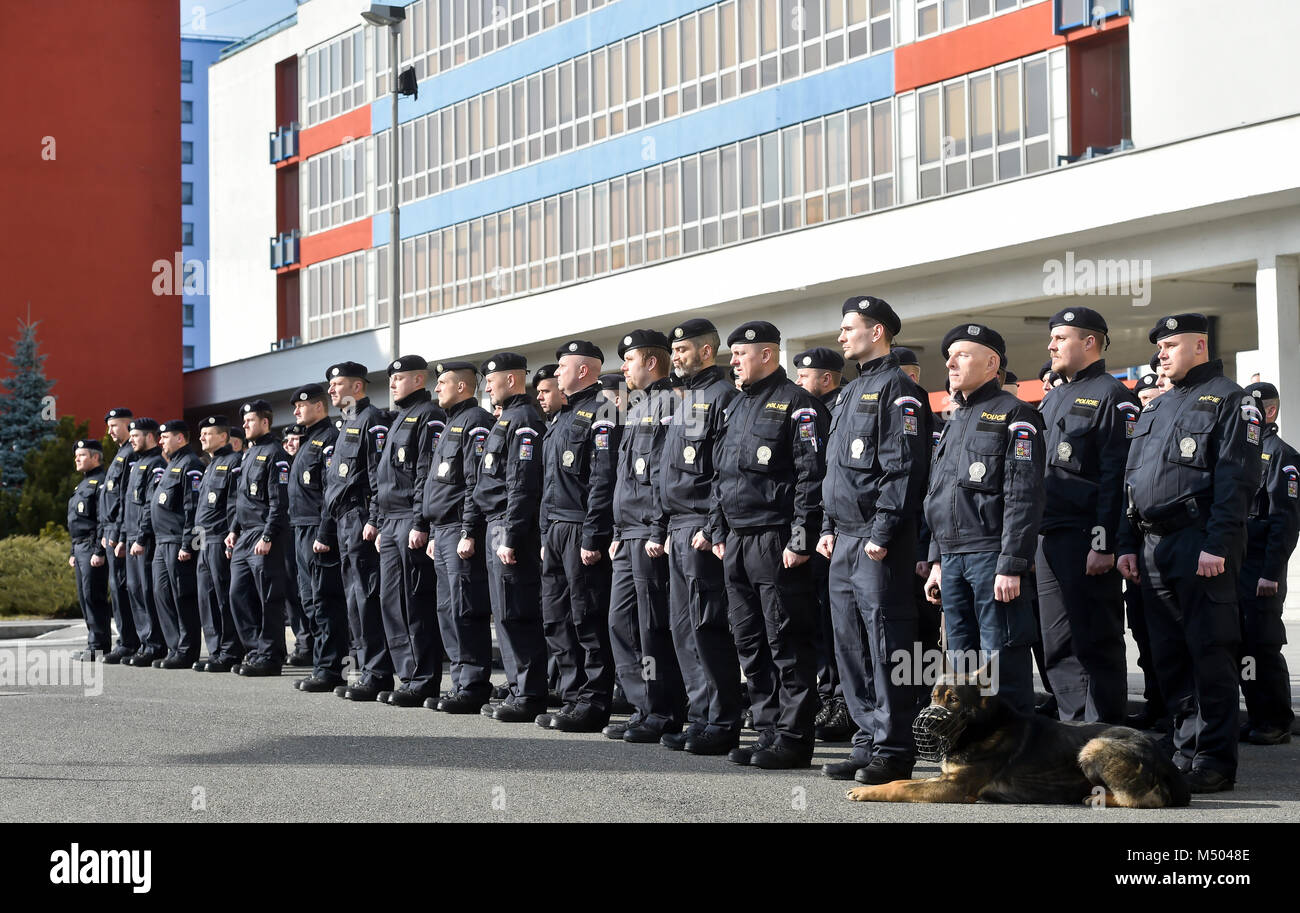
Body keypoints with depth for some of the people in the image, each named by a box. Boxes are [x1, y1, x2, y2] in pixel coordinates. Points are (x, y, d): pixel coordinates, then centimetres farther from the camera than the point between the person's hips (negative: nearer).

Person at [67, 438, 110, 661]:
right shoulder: (83, 484, 21)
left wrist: (99, 552, -23)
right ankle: (94, 643, 14)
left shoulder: (101, 482, -11)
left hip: (93, 548, -10)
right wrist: (73, 552, 23)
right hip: (80, 548, 10)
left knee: (93, 596, -11)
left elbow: (104, 520, -18)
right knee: (84, 598, 10)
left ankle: (99, 646, -10)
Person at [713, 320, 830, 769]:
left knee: (787, 644, -5)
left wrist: (800, 540, -18)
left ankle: (793, 740, -2)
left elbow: (811, 477, -14)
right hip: (738, 544, 9)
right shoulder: (737, 407, 19)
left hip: (776, 543, -9)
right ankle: (768, 733, 16)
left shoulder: (796, 405, -8)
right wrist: (719, 531, 17)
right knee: (751, 645, 10)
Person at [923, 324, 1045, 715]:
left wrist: (1011, 565, -20)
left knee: (1003, 668, -6)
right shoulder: (954, 423, 20)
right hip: (953, 561, 8)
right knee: (962, 668, 10)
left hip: (992, 558, -8)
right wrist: (937, 562, 18)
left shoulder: (1013, 416, -6)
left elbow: (1023, 497, -14)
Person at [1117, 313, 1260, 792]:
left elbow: (1237, 478, -11)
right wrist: (1127, 544, 13)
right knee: (1169, 654, 8)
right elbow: (1132, 480, 23)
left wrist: (1217, 545, -19)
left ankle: (1215, 760, -5)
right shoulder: (1154, 409, 22)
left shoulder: (1229, 399, -2)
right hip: (1154, 547, 8)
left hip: (1201, 545, -8)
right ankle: (1185, 750, 14)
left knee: (1209, 653, -7)